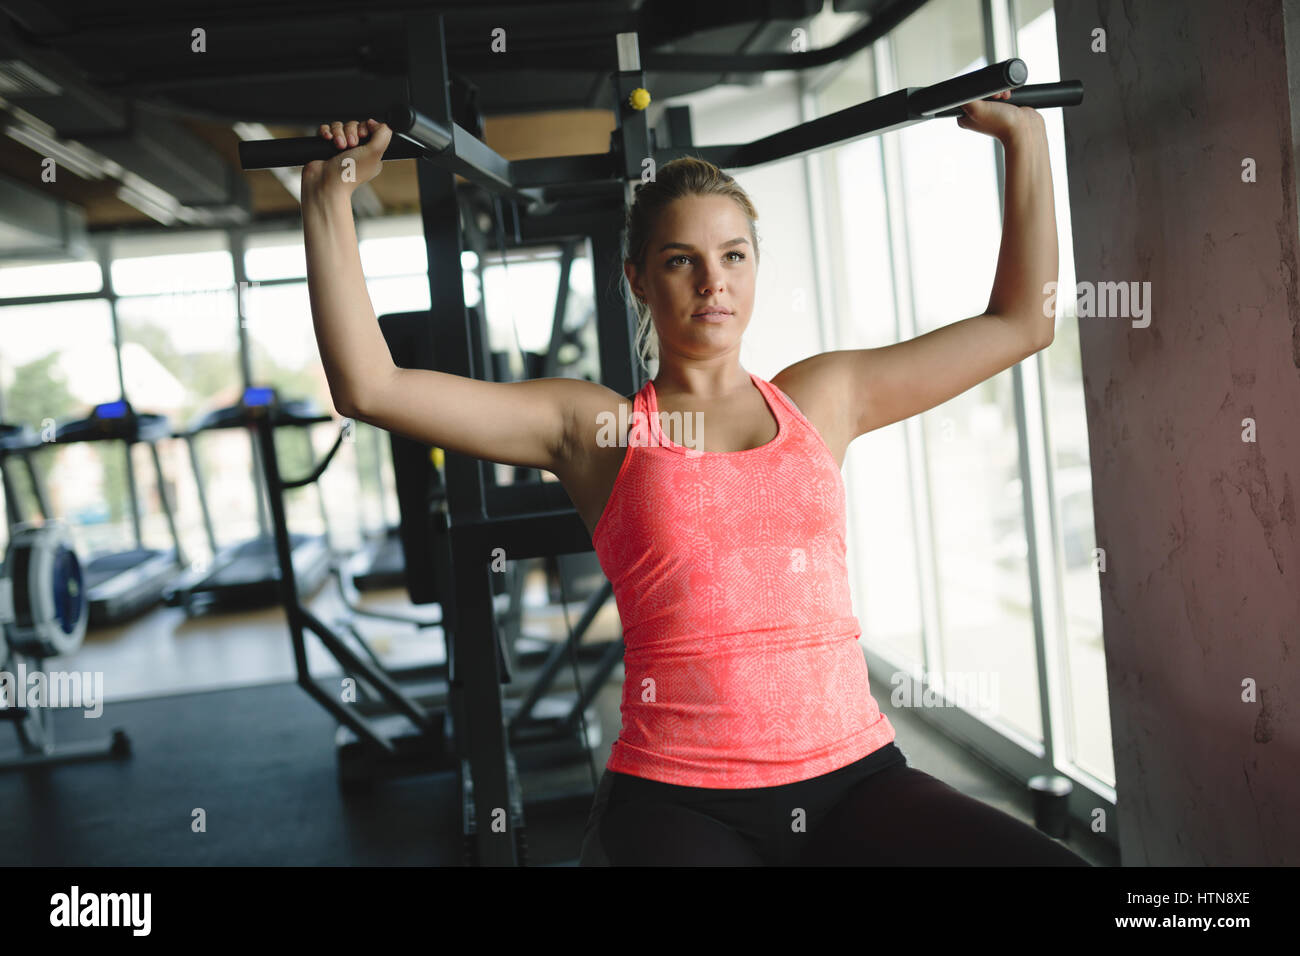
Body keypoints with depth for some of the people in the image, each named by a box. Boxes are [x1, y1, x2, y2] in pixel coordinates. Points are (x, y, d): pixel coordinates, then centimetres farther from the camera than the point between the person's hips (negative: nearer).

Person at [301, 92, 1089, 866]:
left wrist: (1025, 137, 22)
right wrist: (331, 193, 1)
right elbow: (367, 385, 0)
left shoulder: (822, 397, 13)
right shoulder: (594, 426, 6)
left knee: (1054, 860, -22)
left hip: (854, 774, 3)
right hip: (681, 799, -2)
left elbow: (1020, 322, 20)